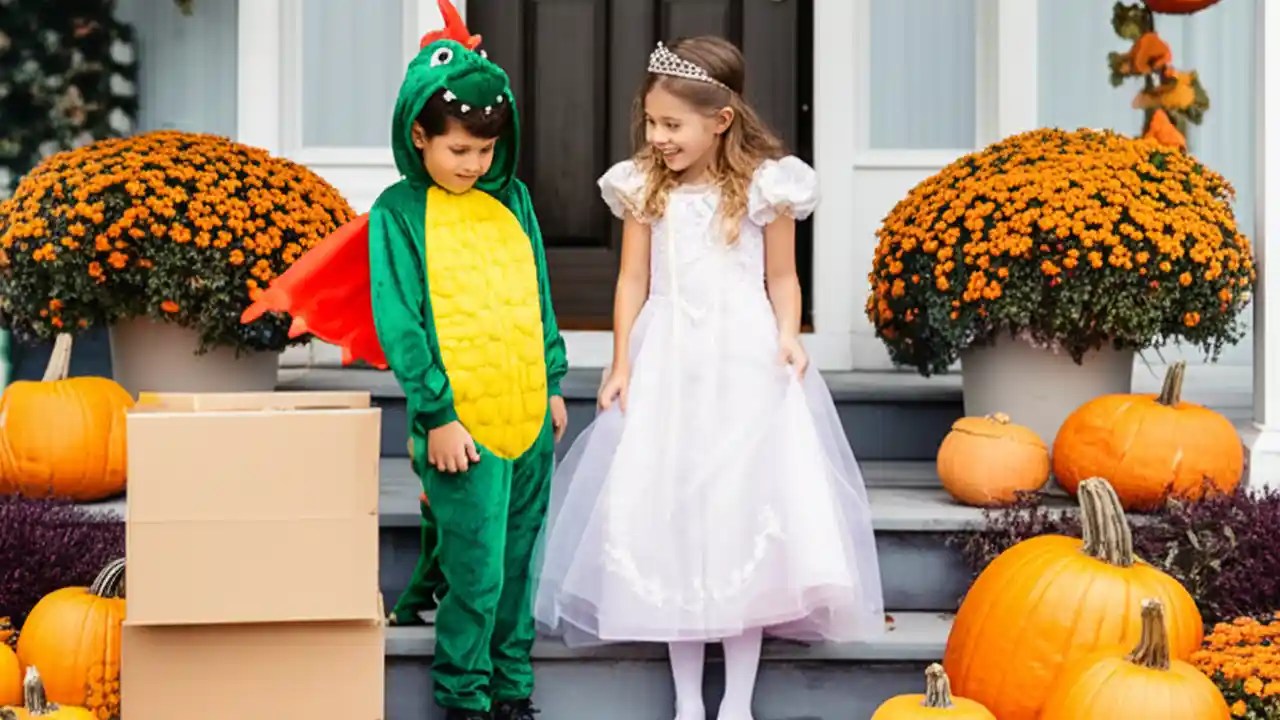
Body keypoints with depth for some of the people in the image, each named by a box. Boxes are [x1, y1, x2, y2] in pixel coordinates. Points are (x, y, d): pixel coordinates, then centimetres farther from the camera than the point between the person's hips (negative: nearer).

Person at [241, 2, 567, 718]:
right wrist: (437, 416, -11)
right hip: (462, 425, -5)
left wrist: (553, 385, 15)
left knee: (519, 564, 13)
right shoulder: (397, 214, -5)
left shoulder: (513, 200, 9)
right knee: (476, 573, -2)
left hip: (530, 416, 5)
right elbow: (397, 324, -8)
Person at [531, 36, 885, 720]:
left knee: (743, 514, -3)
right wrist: (622, 363, 1)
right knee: (666, 516, 2)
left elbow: (782, 278, 4)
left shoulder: (765, 185, -4)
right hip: (667, 364, 3)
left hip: (747, 362, -2)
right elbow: (633, 281, 7)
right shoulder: (643, 187, 3)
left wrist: (788, 335, -12)